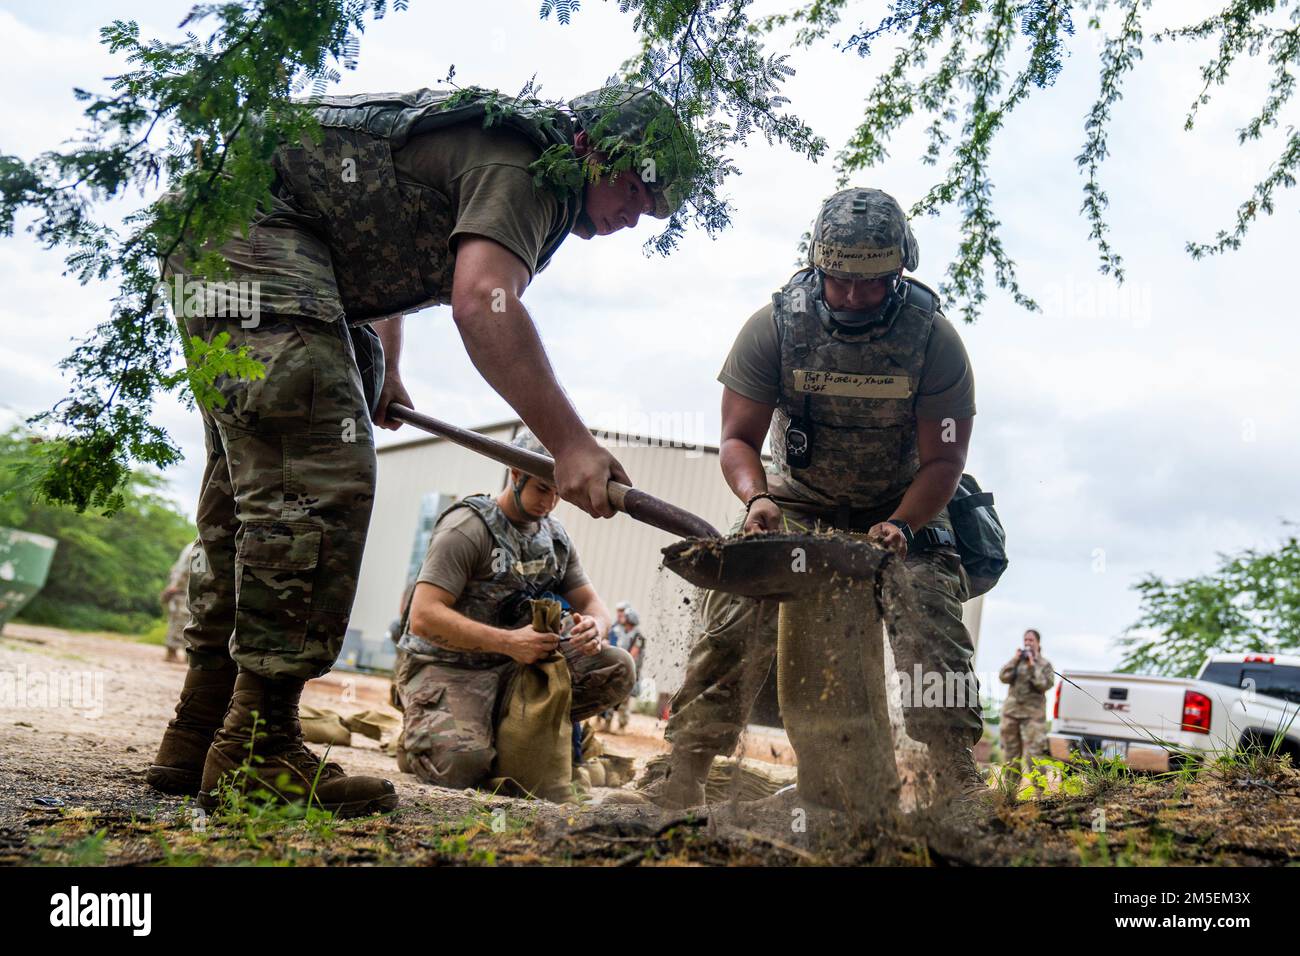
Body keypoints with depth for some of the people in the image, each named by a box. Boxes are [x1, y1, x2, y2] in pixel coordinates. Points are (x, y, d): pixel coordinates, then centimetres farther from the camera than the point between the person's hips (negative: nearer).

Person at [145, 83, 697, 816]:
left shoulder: (498, 150, 20)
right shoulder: (523, 164, -13)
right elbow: (483, 301, -31)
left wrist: (383, 371, 37)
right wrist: (569, 442, -32)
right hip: (251, 224, -11)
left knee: (255, 482, 9)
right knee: (316, 481, -17)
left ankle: (200, 741, 14)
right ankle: (257, 752, -14)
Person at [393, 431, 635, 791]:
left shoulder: (555, 537, 9)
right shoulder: (467, 528, -14)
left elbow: (592, 603, 10)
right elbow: (424, 617, -23)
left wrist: (594, 627, -17)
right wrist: (508, 642, -33)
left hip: (513, 667, 6)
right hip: (446, 668, -6)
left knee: (617, 668, -11)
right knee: (462, 766, -31)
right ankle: (417, 738, 5)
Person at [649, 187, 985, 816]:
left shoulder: (934, 338, -18)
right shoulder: (774, 326, -17)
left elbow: (943, 460, -14)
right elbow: (737, 439, -13)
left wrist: (900, 525, -32)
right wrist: (757, 498, -34)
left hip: (901, 507, 0)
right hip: (796, 499, 0)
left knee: (931, 617, -21)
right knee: (736, 617, -17)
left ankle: (957, 781, -10)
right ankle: (682, 776, -10)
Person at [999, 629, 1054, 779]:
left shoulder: (1045, 664, 5)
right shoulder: (1016, 661, 13)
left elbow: (1045, 685, -10)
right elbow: (1003, 677, 1)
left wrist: (1032, 666, -12)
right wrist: (1015, 660, -5)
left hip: (1033, 712, -4)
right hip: (1011, 710, 4)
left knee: (1032, 750, -14)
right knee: (1011, 749, 7)